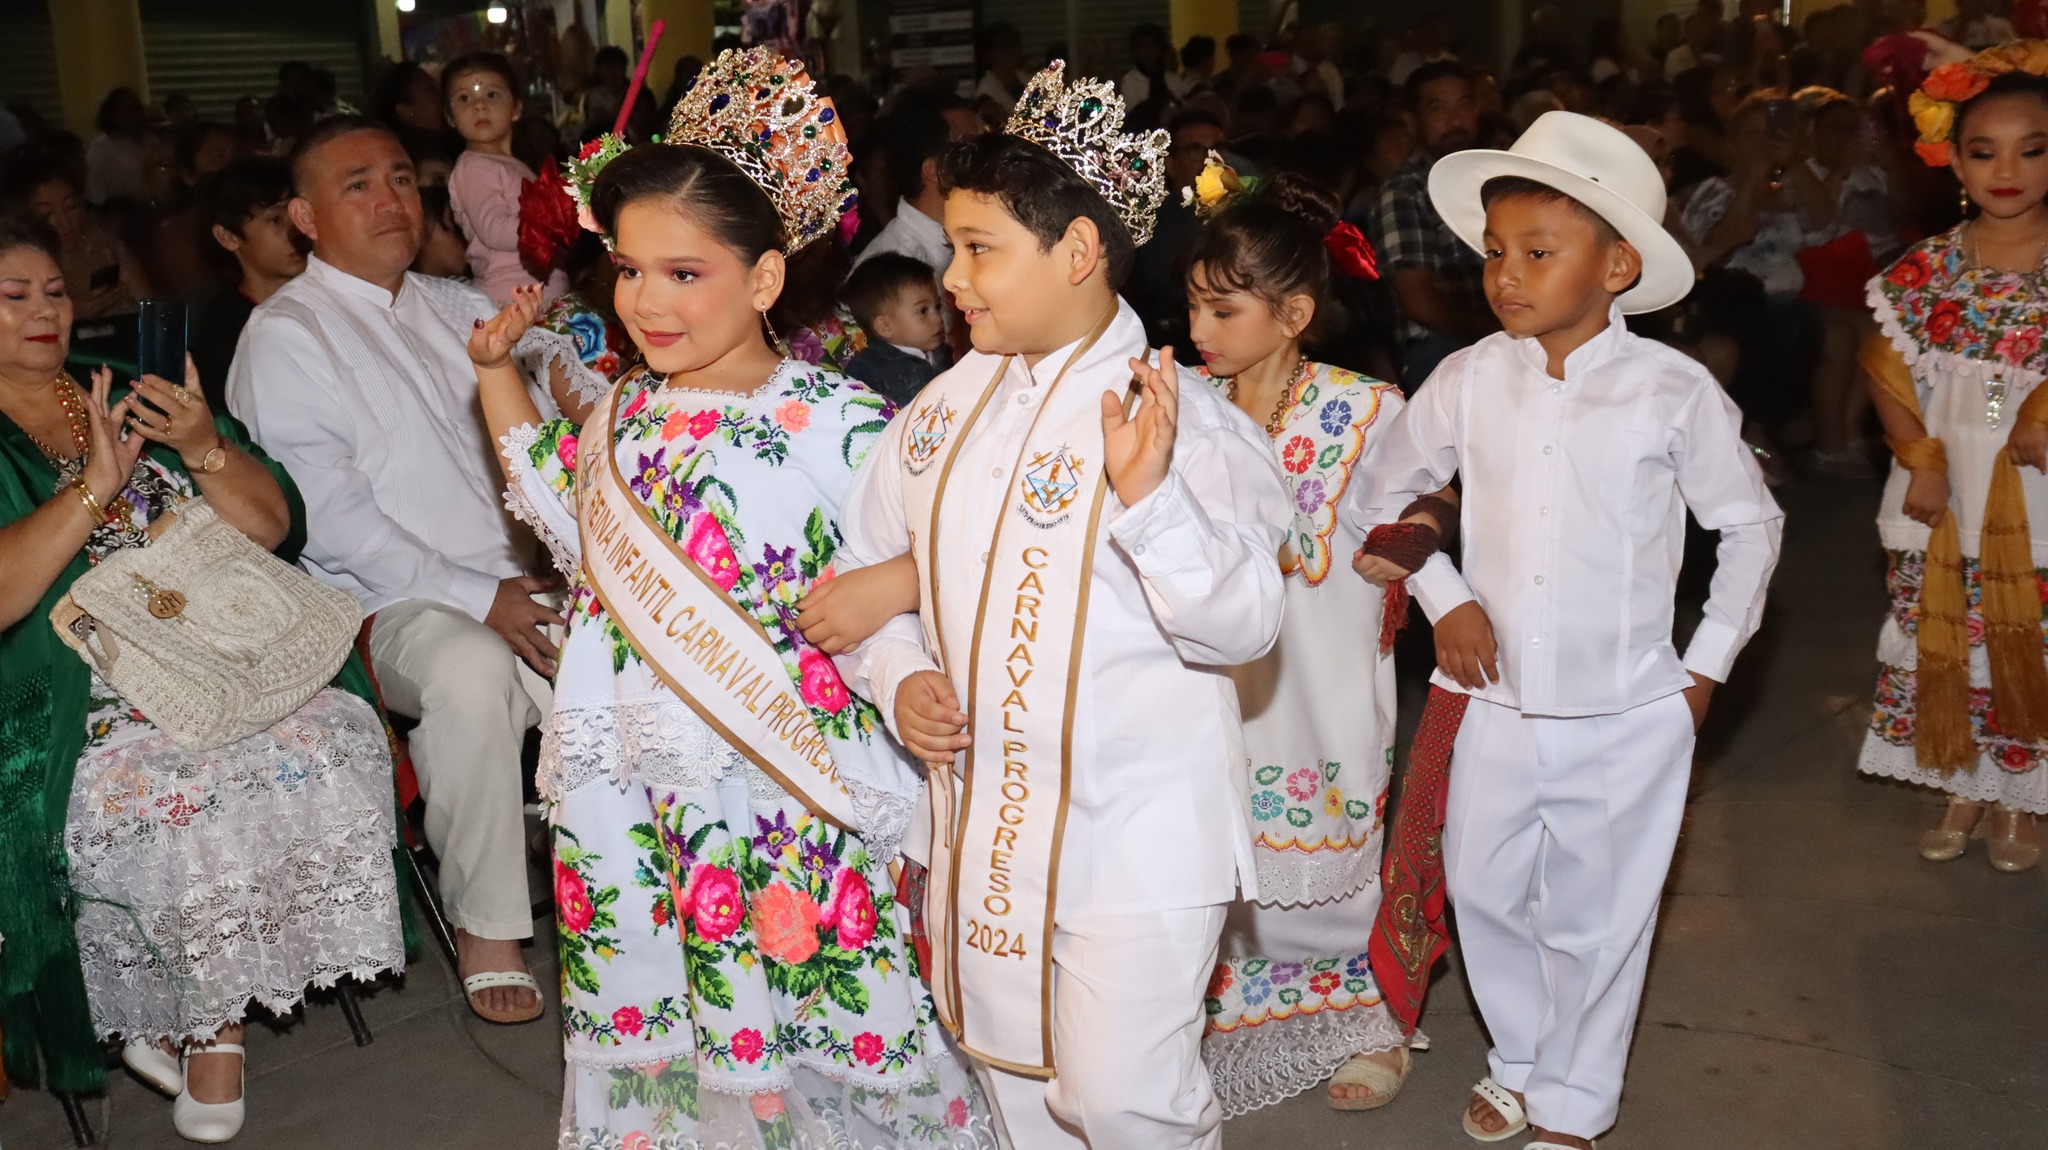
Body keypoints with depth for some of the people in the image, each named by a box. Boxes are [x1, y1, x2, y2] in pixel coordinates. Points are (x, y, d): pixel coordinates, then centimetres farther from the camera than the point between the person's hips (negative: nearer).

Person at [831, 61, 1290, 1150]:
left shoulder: (1184, 418, -16)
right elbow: (864, 567, 12)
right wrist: (899, 678, -4)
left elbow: (1241, 627, -23)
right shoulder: (943, 407, 4)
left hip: (1137, 836, -6)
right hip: (980, 823, 6)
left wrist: (1148, 497, -37)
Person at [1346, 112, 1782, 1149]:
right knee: (1485, 895, 15)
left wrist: (1707, 664, 1)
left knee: (1595, 920, 11)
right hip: (1495, 703, 3)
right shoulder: (1470, 380, -4)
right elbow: (1378, 494, 10)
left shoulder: (1674, 391, -10)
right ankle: (1520, 1062, 41)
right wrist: (1443, 597, 0)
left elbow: (1750, 525, 3)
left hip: (1627, 720, -2)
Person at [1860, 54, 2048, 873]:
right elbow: (1888, 371, -1)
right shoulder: (1927, 268, -1)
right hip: (1945, 485, 1)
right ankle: (1962, 794, 26)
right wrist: (1920, 458, -10)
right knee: (1943, 637, 8)